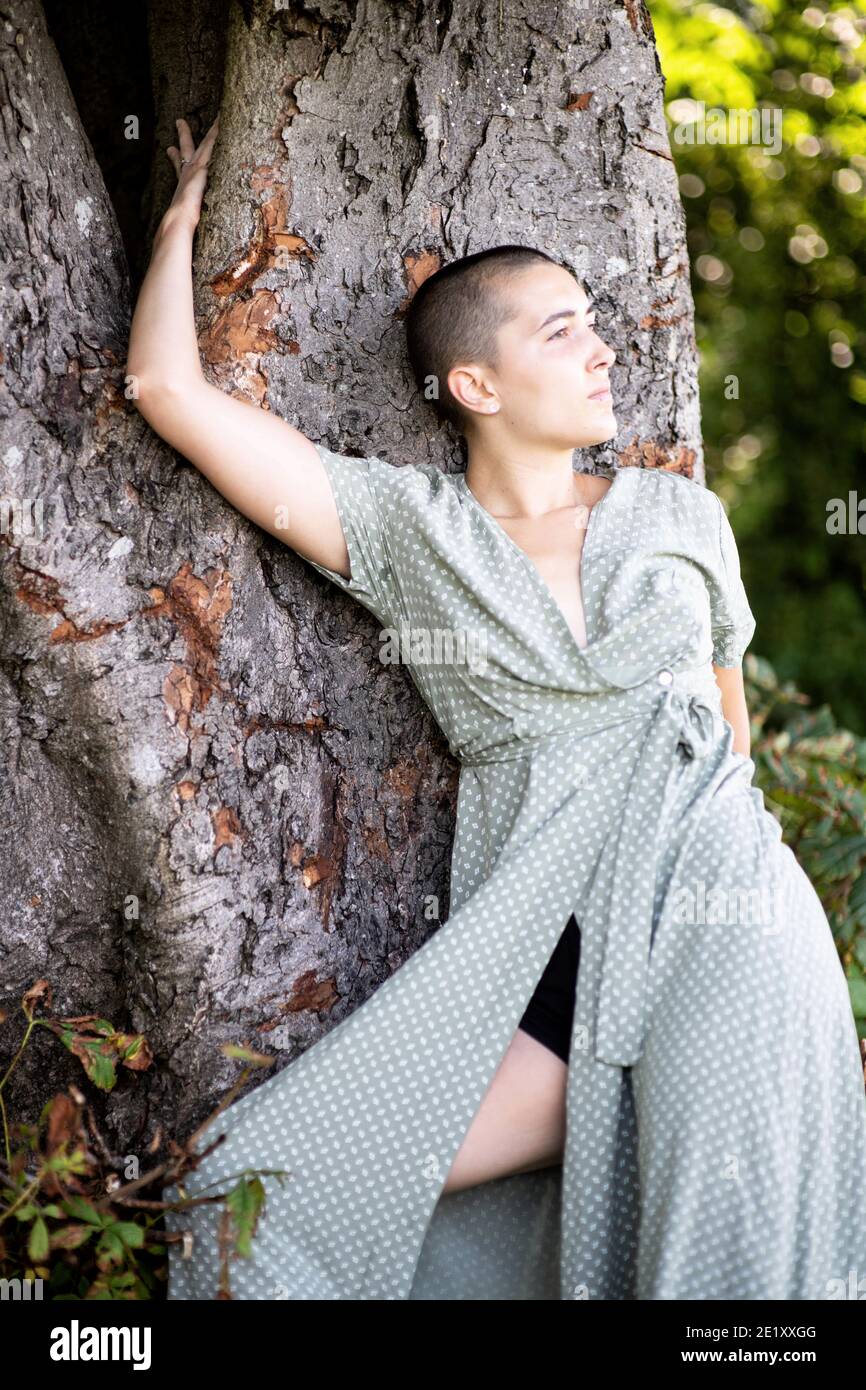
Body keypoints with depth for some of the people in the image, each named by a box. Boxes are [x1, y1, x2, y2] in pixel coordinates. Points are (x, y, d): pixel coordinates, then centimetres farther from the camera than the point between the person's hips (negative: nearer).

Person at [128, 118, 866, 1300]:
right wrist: (186, 210, 16)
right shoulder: (403, 524, 7)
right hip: (537, 938, 0)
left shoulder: (680, 516, 13)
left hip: (714, 905, 0)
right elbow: (167, 385, 3)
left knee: (732, 1244, -23)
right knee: (277, 1183, -14)